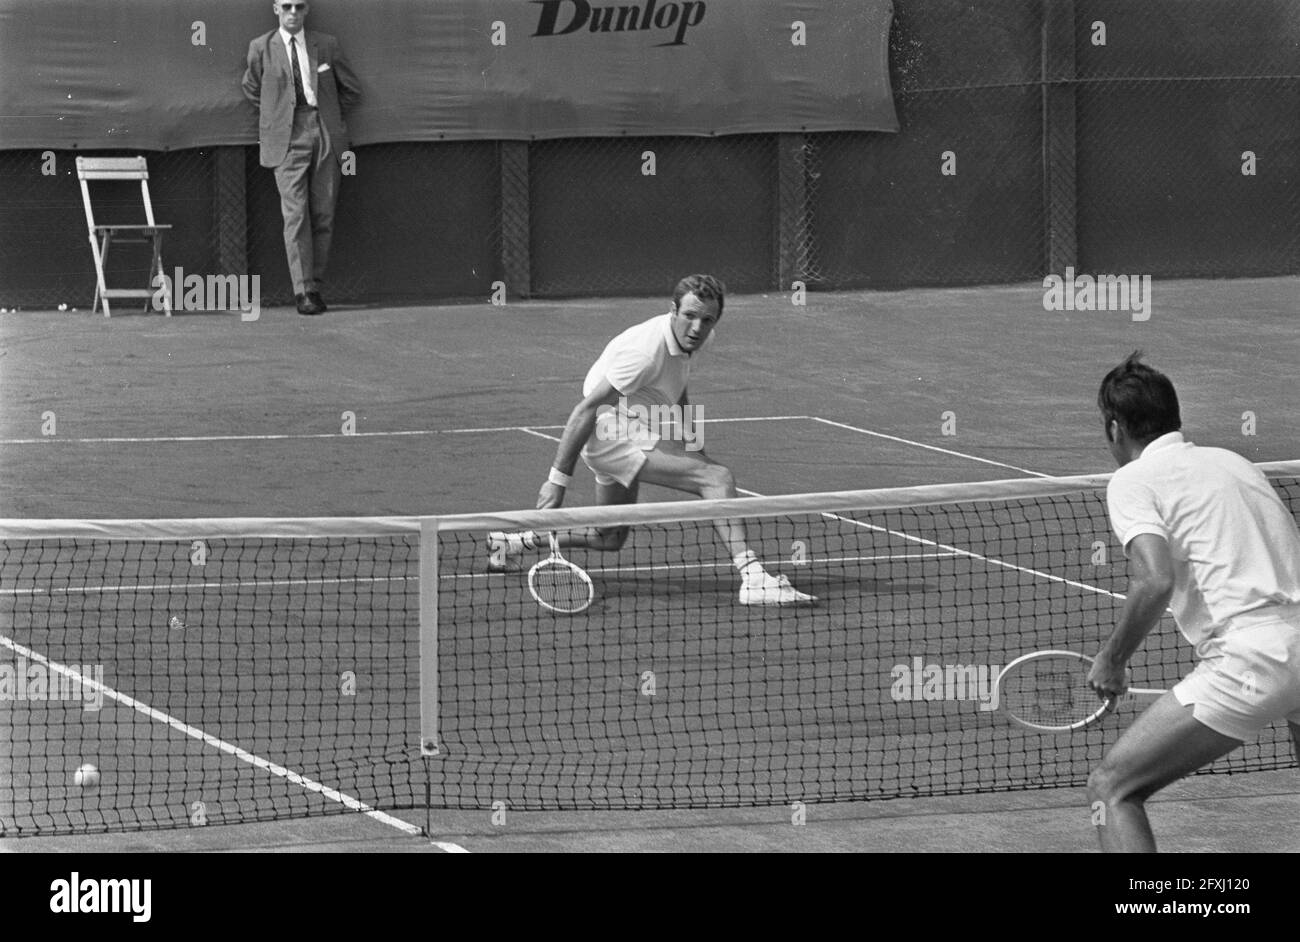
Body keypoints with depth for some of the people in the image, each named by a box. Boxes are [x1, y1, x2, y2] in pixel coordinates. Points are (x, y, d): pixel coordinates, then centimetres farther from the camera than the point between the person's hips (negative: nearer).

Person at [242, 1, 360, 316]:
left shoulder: (326, 45, 9)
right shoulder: (261, 48, 5)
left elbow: (351, 91, 17)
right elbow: (251, 89, 21)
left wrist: (323, 110, 14)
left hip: (326, 136, 2)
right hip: (288, 138, -2)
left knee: (323, 215, 0)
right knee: (296, 214, -10)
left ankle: (314, 286, 8)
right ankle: (303, 292, -11)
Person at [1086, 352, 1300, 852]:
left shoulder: (1133, 479, 2)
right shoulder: (1232, 461, 24)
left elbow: (1155, 580, -15)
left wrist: (1112, 660, -2)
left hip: (1251, 656, -7)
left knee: (1111, 788, 0)